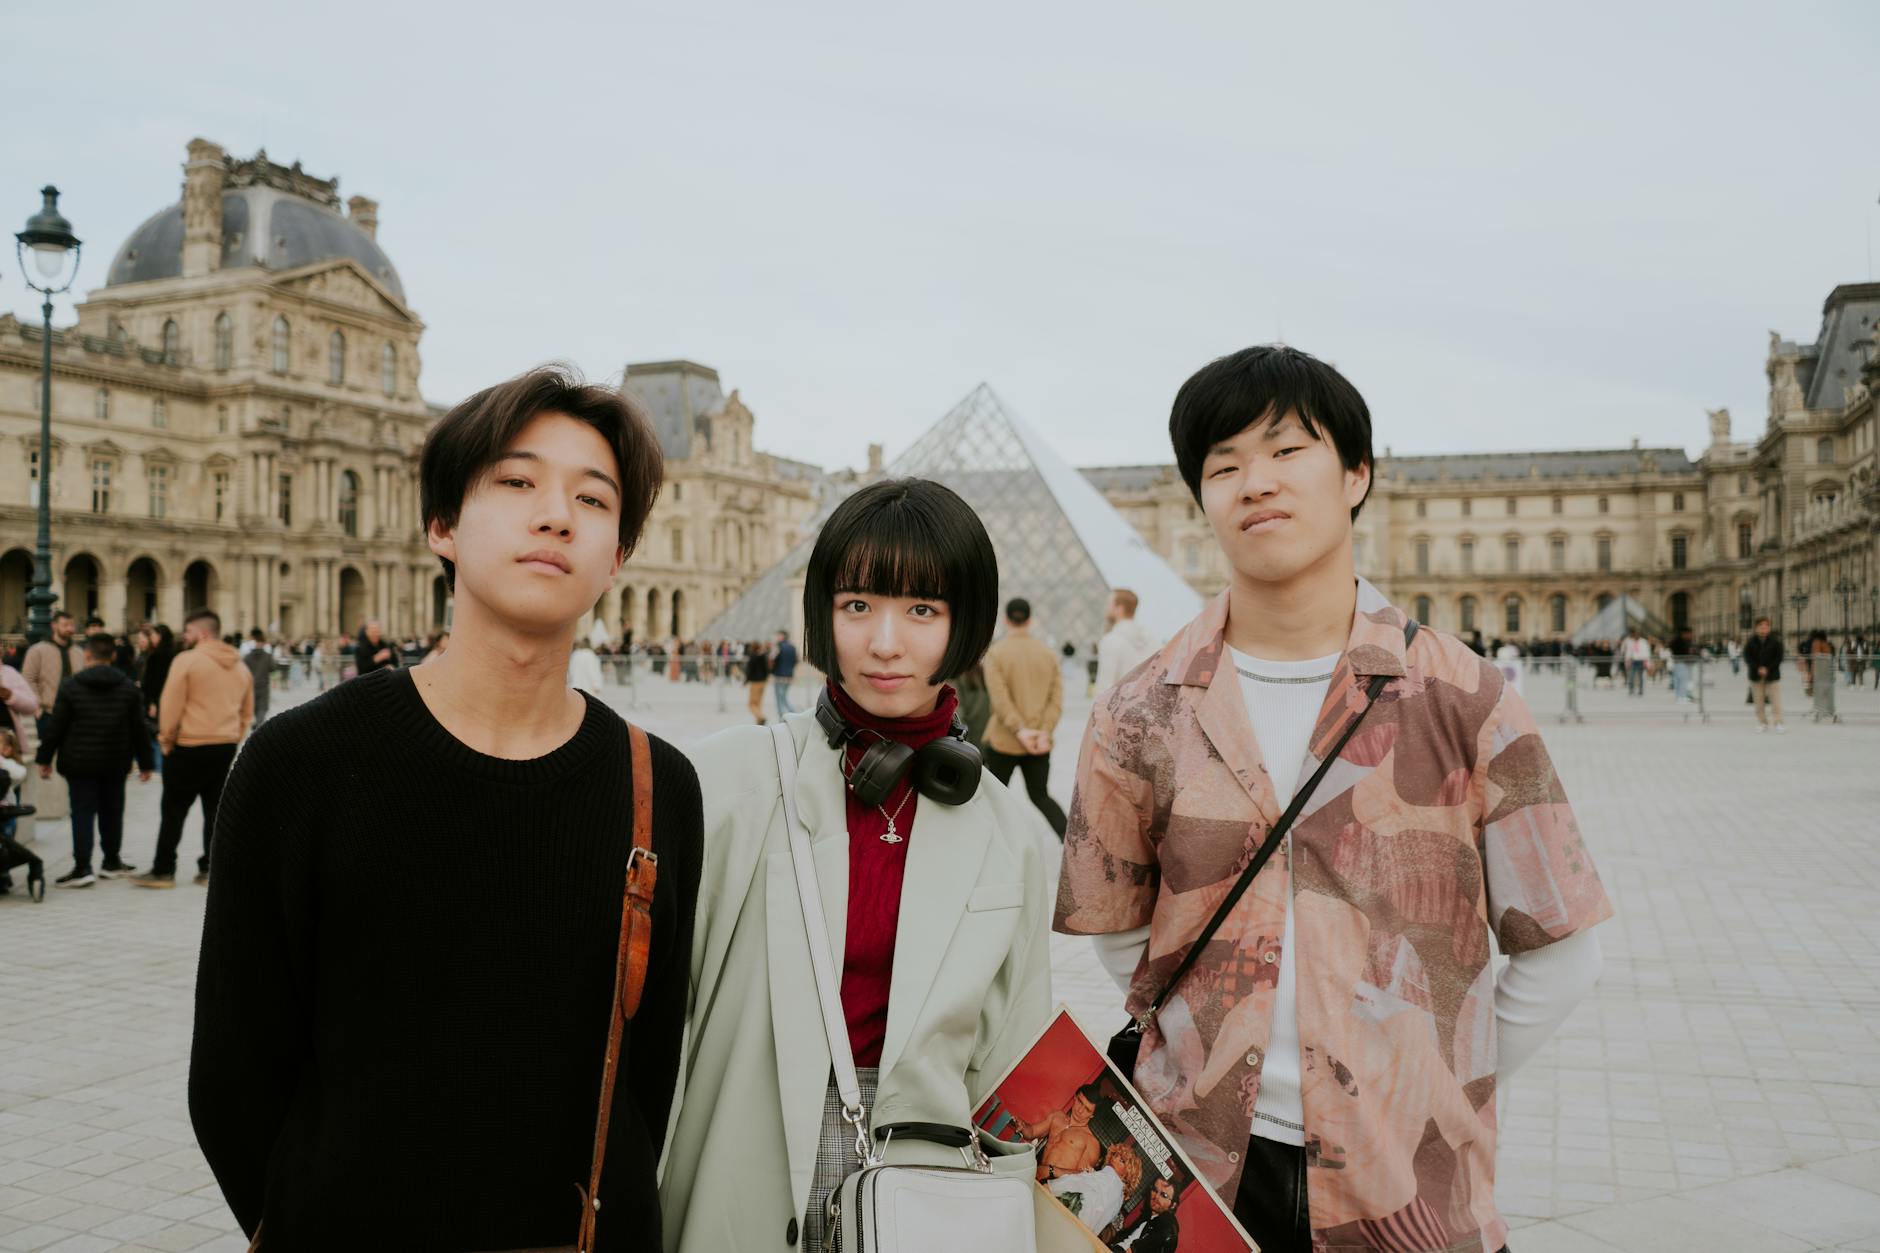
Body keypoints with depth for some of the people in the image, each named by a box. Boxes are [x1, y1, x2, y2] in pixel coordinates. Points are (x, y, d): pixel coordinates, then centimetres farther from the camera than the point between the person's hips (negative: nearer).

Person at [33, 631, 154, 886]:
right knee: (112, 811, 13)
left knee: (82, 812, -1)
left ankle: (82, 868, -6)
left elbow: (55, 726, -4)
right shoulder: (128, 688, 1)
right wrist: (145, 763, 10)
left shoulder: (71, 686, -6)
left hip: (80, 762, -2)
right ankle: (111, 862, 22)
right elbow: (139, 729, 4)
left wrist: (45, 759, 5)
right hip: (116, 762, 2)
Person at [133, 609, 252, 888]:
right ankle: (210, 869, 11)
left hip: (189, 748, -6)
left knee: (173, 812, 4)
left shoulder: (186, 660, -10)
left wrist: (166, 739, -1)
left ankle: (163, 871, 9)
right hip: (227, 748, 6)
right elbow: (247, 713, 14)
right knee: (216, 810, 10)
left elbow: (171, 707, -12)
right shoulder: (241, 667, 10)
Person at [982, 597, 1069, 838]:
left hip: (1004, 740, -3)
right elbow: (1057, 698, -3)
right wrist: (1044, 732, -8)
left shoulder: (995, 653, -7)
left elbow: (1000, 699, -17)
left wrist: (1020, 731, -17)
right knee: (1040, 796, 10)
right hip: (1040, 744, 3)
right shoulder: (1047, 652, 4)